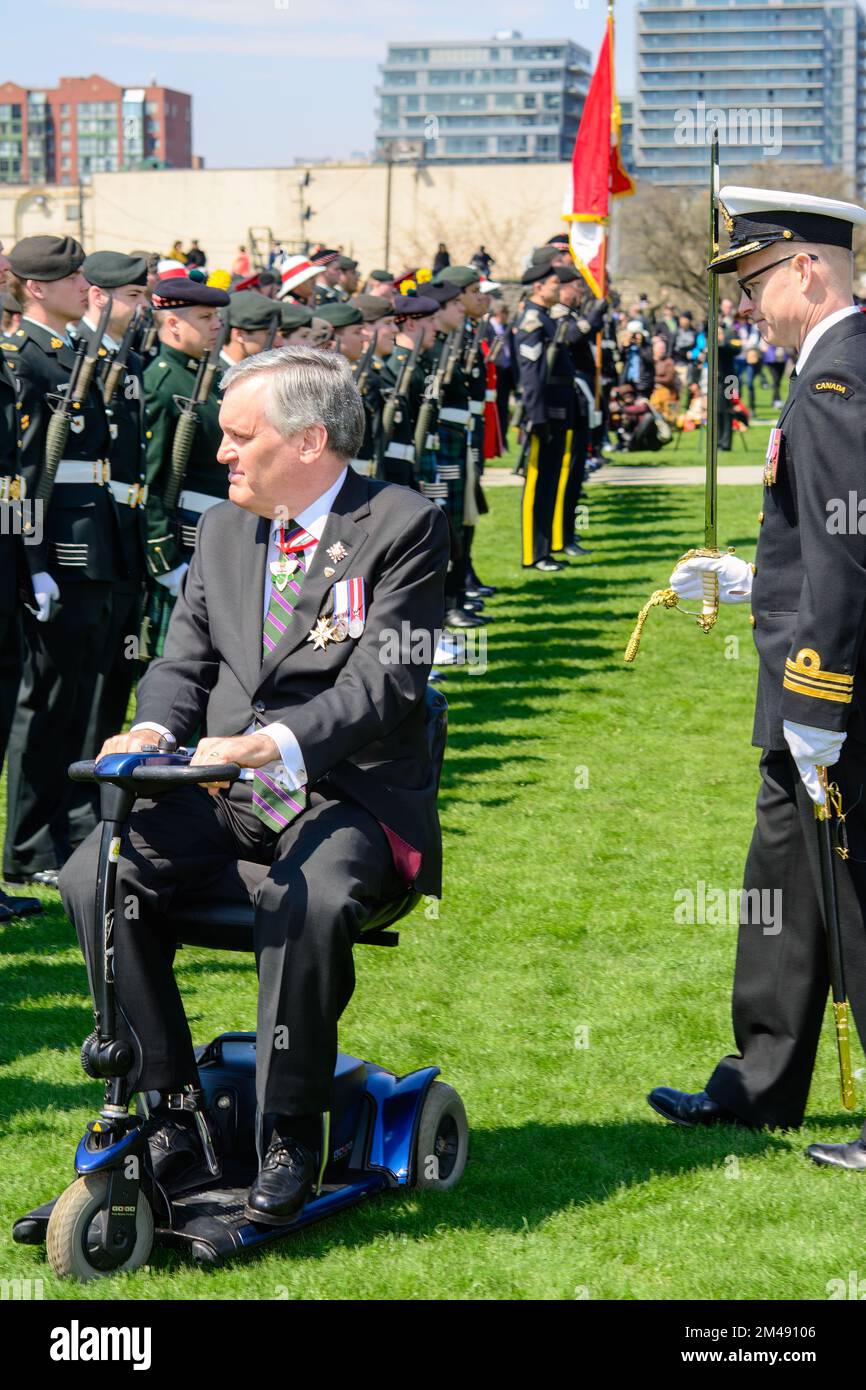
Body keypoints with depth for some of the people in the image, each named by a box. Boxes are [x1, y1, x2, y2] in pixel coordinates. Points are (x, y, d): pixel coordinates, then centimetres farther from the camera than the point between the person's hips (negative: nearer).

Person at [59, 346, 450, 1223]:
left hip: (345, 795, -6)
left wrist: (275, 744, -33)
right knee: (94, 878, -19)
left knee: (310, 902, -37)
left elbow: (384, 686, -17)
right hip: (220, 795, 6)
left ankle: (290, 1133, -16)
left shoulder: (404, 527, -6)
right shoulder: (223, 530, 15)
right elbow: (184, 663, 15)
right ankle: (167, 1112, -8)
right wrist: (153, 730, -9)